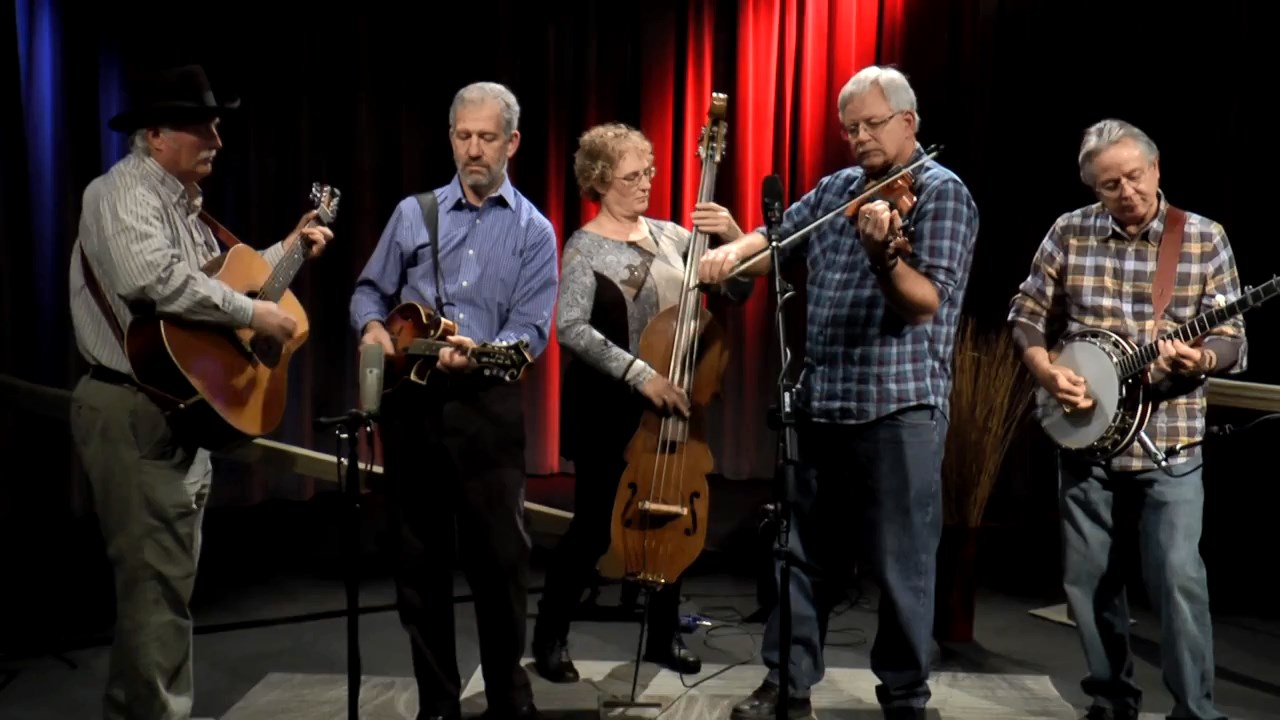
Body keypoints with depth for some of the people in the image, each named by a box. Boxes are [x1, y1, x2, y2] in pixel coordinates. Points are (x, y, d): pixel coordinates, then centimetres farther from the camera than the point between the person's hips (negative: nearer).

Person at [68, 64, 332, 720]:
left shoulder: (183, 202, 16)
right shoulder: (124, 191, -15)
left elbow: (211, 276, 28)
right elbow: (154, 277, -33)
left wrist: (287, 249, 23)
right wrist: (252, 313, -26)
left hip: (179, 409, 11)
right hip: (134, 414, -10)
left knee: (168, 577, 17)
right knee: (157, 581, -8)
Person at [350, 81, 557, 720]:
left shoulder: (533, 231, 3)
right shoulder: (413, 213, 10)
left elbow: (532, 331, -6)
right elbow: (370, 290, 13)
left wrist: (479, 352, -25)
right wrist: (372, 327, -9)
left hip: (489, 406, -2)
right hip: (411, 403, 2)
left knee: (500, 557, 1)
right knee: (420, 558, 8)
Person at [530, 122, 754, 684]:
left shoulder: (670, 236, 5)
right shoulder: (585, 248, -10)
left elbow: (738, 289, 6)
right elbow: (570, 328, -23)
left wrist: (733, 236, -11)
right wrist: (639, 374, -30)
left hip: (669, 407, 5)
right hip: (608, 411, -5)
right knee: (595, 526, 1)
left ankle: (664, 636, 29)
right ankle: (550, 637, 20)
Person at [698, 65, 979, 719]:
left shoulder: (942, 193, -8)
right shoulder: (837, 188, 12)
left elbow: (926, 302, -19)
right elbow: (779, 232, 20)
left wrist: (883, 253, -38)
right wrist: (735, 249, -1)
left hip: (899, 409, -6)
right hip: (820, 402, 7)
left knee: (900, 564, 2)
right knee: (804, 552, 13)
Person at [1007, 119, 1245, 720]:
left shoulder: (1205, 238, -3)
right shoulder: (1069, 233, 1)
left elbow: (1232, 338, -3)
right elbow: (1027, 315, 7)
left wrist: (1201, 360, -25)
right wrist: (1045, 370, -10)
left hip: (1169, 442, -2)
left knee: (1177, 576, -11)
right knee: (1086, 578, 10)